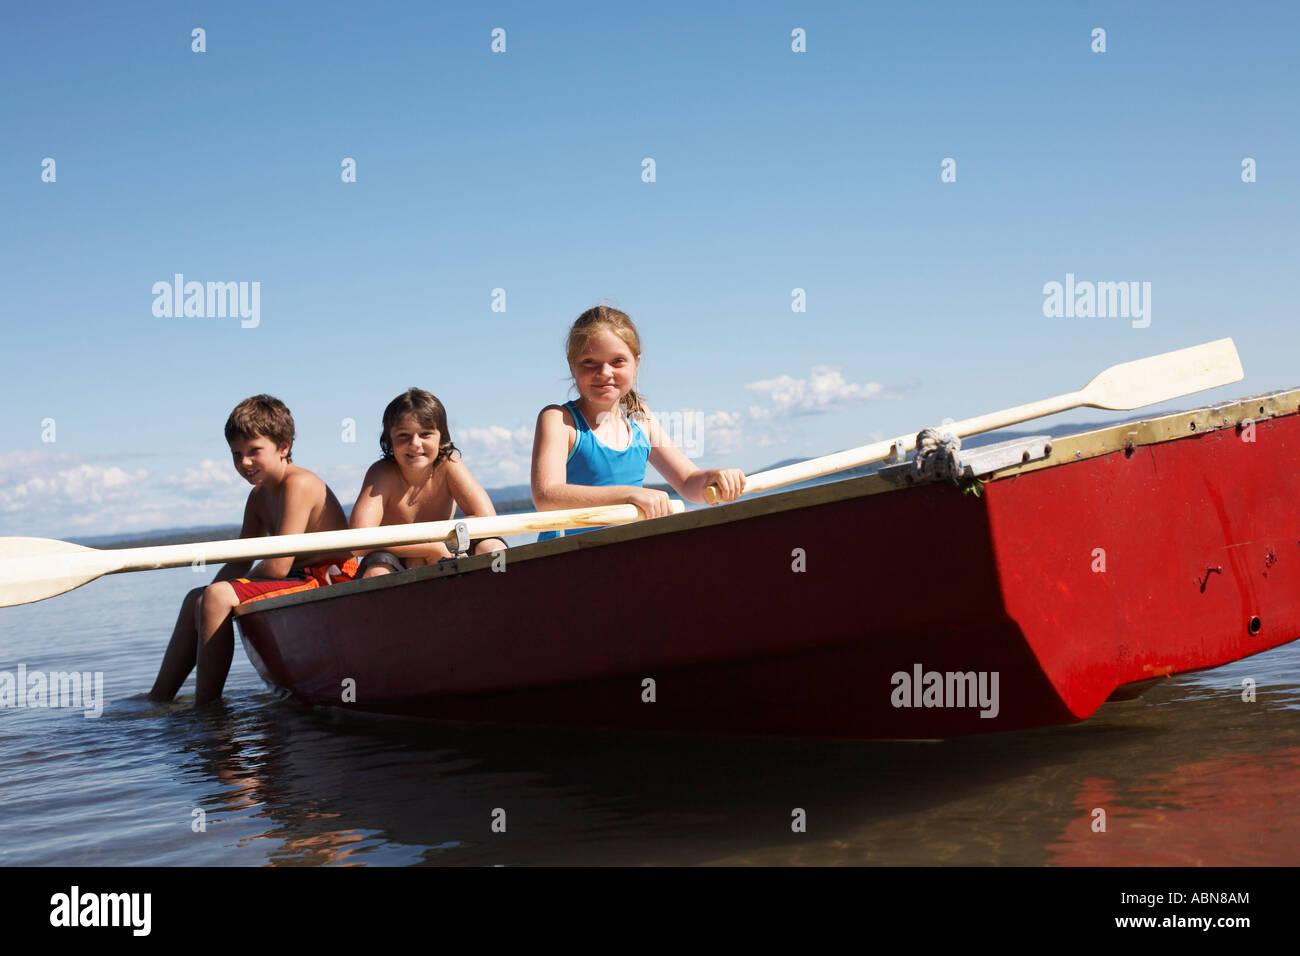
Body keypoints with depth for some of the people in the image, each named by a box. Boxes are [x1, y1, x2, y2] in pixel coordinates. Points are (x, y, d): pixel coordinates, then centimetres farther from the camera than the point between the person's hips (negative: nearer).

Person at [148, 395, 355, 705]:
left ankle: (205, 708, -19)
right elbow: (239, 563, 14)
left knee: (217, 597, -24)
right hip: (300, 577, 11)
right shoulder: (259, 495, 13)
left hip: (327, 580, -11)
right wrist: (210, 591, -6)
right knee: (195, 599, 17)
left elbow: (277, 567, -22)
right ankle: (158, 699, 17)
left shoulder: (298, 483, -17)